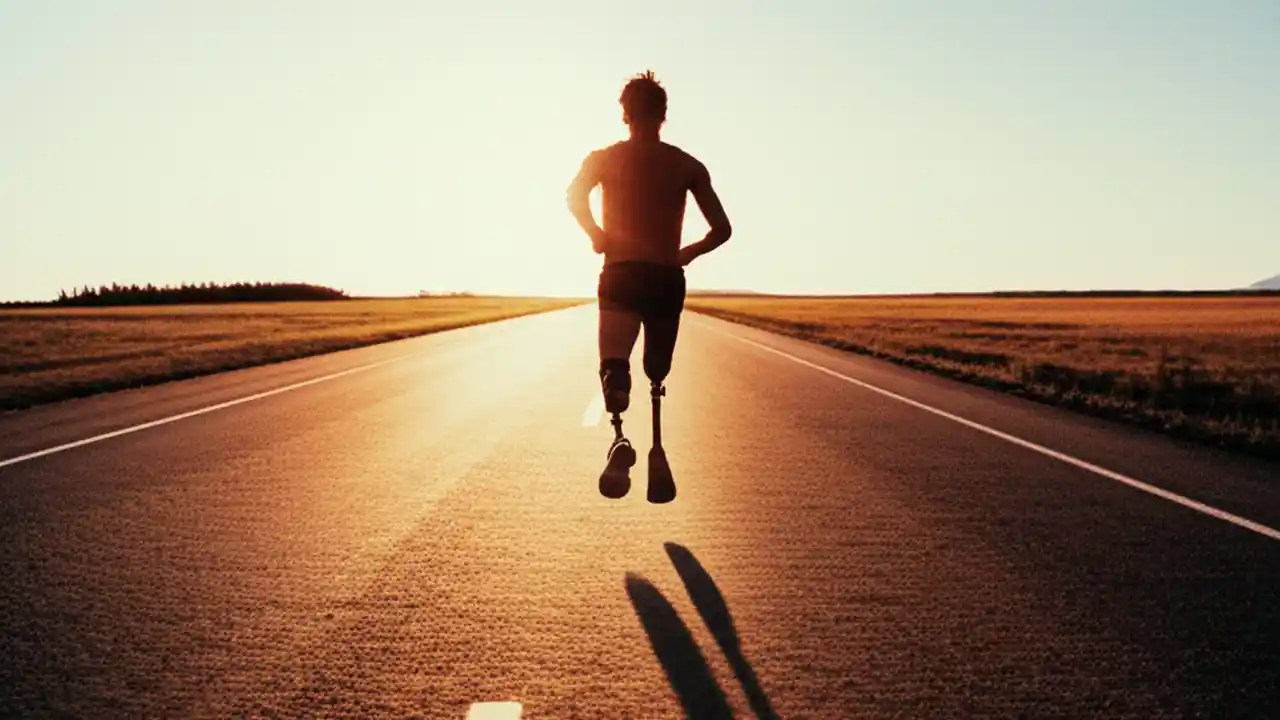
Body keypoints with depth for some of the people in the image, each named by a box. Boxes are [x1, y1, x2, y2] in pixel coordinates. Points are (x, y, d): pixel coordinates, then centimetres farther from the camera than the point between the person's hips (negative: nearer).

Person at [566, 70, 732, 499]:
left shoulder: (604, 158, 6)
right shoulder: (687, 166, 8)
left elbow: (575, 195, -16)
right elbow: (722, 229, 2)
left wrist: (597, 236, -5)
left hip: (620, 276, -1)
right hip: (668, 279, 1)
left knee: (614, 364, -6)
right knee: (658, 368, 18)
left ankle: (619, 435, -35)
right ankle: (656, 446, 9)